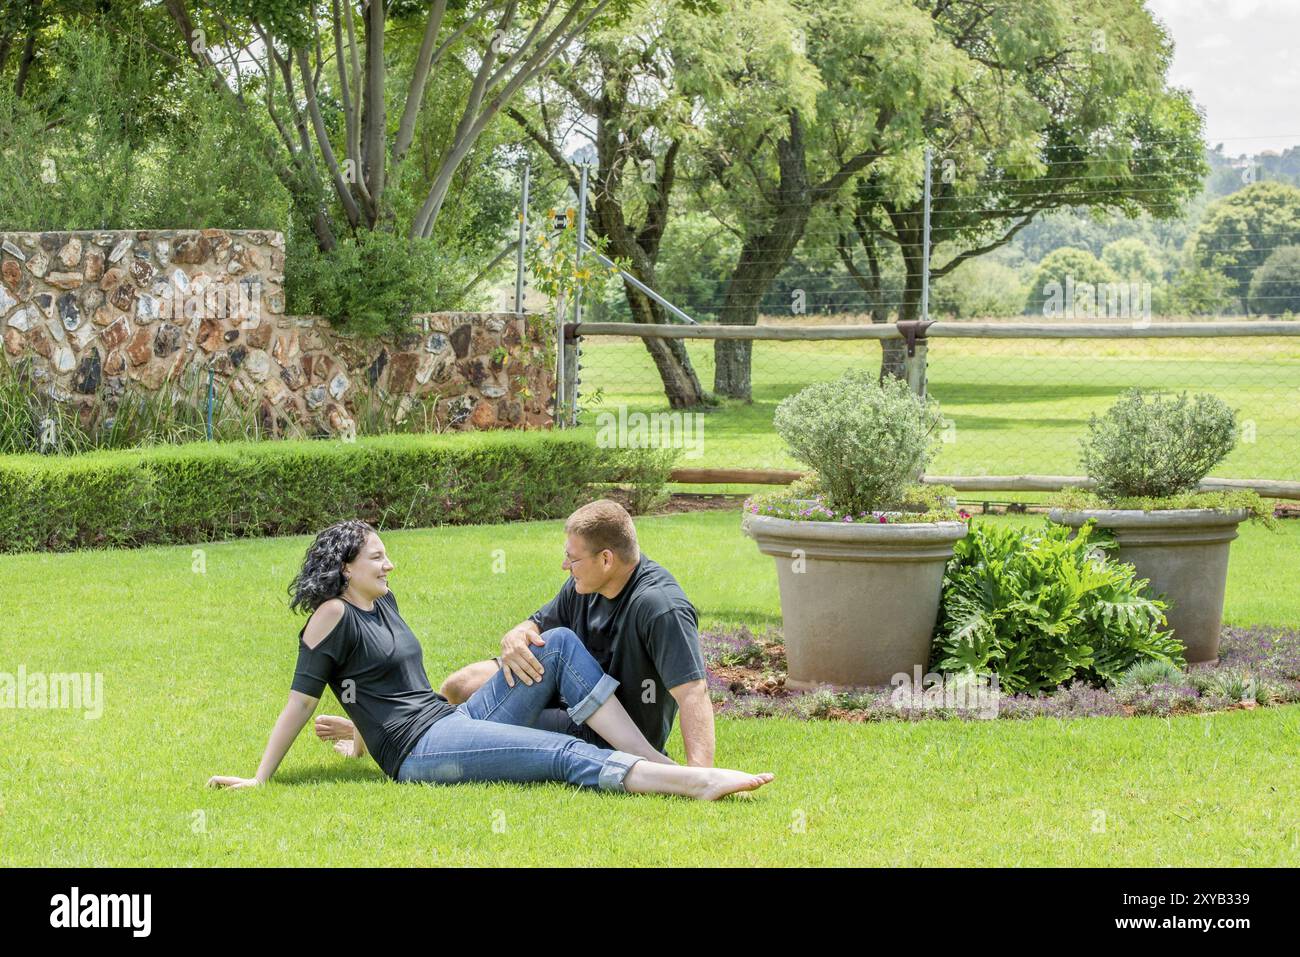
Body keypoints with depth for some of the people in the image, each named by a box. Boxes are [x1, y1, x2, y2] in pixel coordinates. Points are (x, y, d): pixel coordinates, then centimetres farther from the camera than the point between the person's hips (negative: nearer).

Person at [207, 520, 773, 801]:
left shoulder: (381, 603, 19)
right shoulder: (333, 616, -6)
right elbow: (301, 701, -6)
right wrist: (259, 780, -6)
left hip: (453, 722, 9)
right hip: (418, 749, -9)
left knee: (559, 643, -5)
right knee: (566, 755, -24)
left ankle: (658, 762, -15)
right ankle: (696, 782, -35)